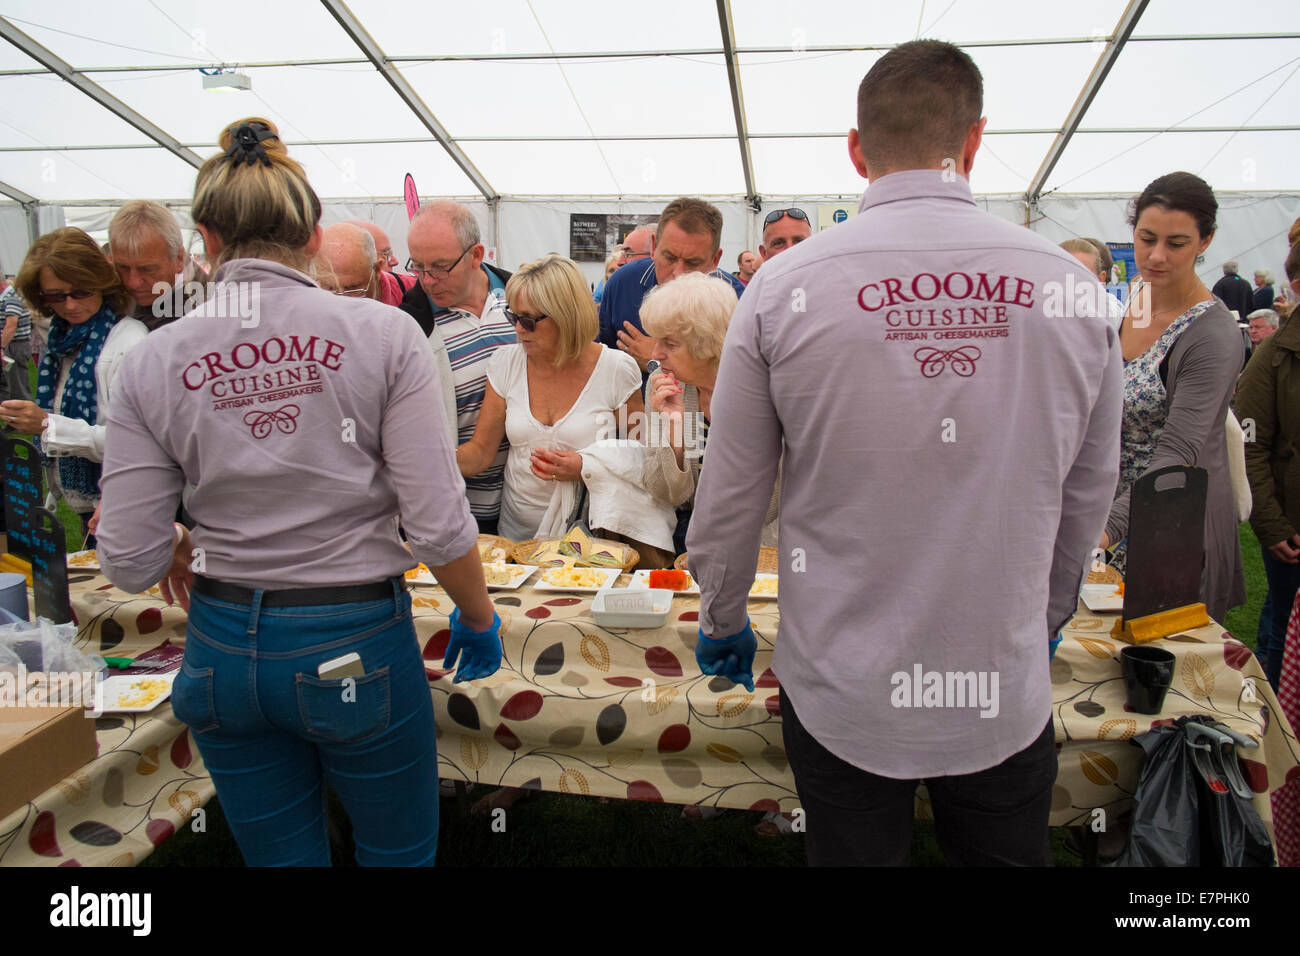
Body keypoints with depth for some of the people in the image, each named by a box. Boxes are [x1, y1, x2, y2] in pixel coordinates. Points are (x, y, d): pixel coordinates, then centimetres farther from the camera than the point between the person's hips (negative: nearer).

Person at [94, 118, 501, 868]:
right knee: (401, 854, 21)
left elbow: (131, 563, -4)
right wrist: (480, 619, 2)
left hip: (223, 648, 3)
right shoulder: (383, 334, -12)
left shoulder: (154, 361, -4)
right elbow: (438, 524, -15)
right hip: (356, 645, -3)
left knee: (283, 857, 23)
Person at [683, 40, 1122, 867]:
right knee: (1009, 852, 24)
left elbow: (729, 497, -6)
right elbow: (1088, 496, 6)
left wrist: (723, 619, 12)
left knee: (853, 852, 20)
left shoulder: (785, 286, -13)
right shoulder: (1072, 288, -6)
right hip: (1008, 694, 2)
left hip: (843, 696, -1)